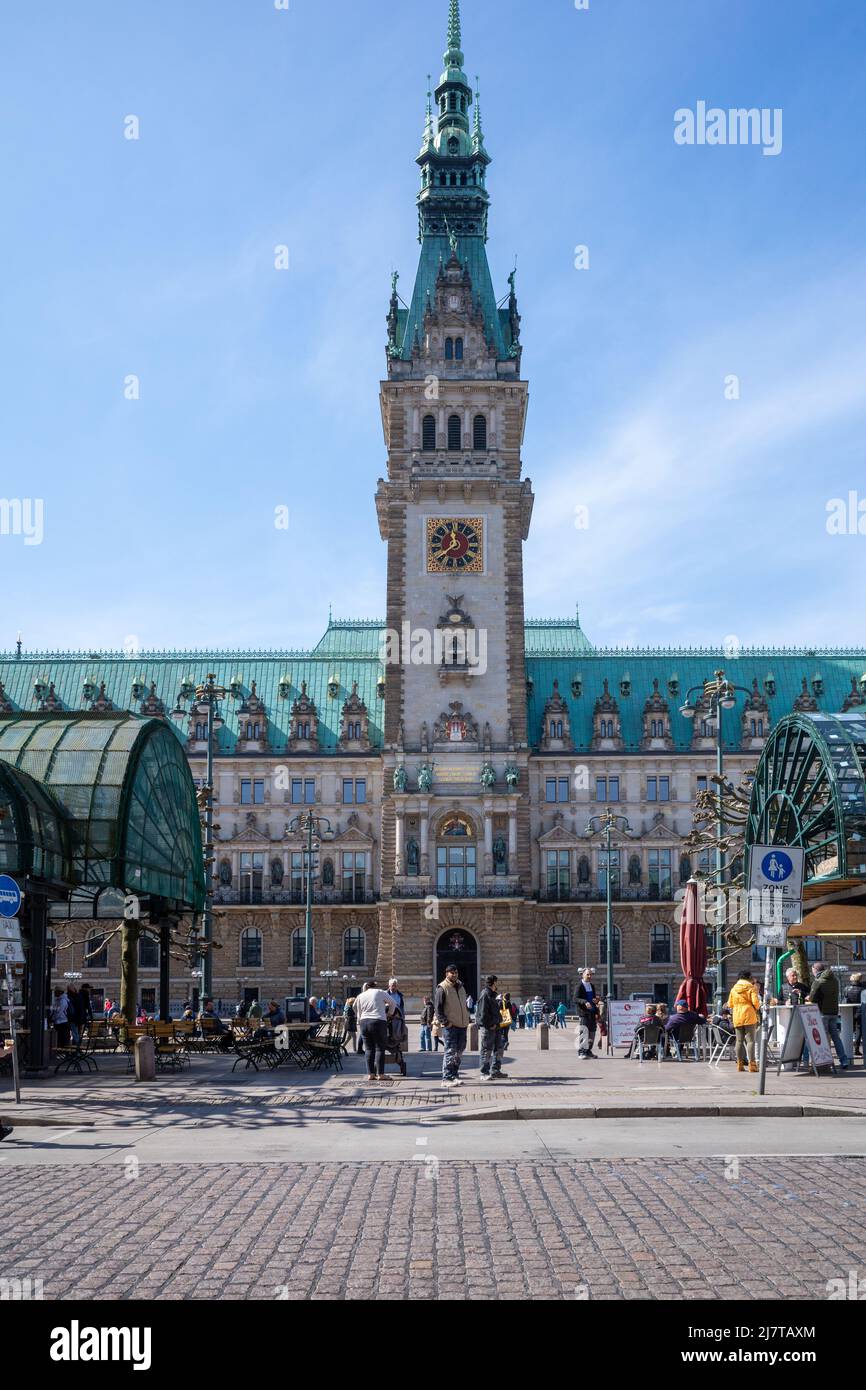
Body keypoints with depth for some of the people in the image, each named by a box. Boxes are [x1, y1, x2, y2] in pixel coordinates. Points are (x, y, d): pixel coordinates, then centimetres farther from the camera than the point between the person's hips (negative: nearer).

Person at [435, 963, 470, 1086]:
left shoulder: (461, 987, 15)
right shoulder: (442, 989, -9)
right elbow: (438, 1009, -11)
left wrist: (467, 1019, 14)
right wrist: (445, 1022, -17)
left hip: (462, 1025, 8)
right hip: (450, 1026, -8)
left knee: (459, 1051, 11)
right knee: (450, 1051, -8)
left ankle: (454, 1075, 21)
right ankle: (447, 1078, -5)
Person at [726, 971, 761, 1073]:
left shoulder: (734, 989, 10)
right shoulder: (751, 988, -3)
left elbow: (730, 1004, 11)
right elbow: (755, 1002, -12)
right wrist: (757, 1008, 7)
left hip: (737, 1018, 4)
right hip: (749, 1016, -4)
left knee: (739, 1041, 9)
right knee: (750, 1040, -3)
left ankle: (740, 1064, 9)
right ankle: (752, 1064, -9)